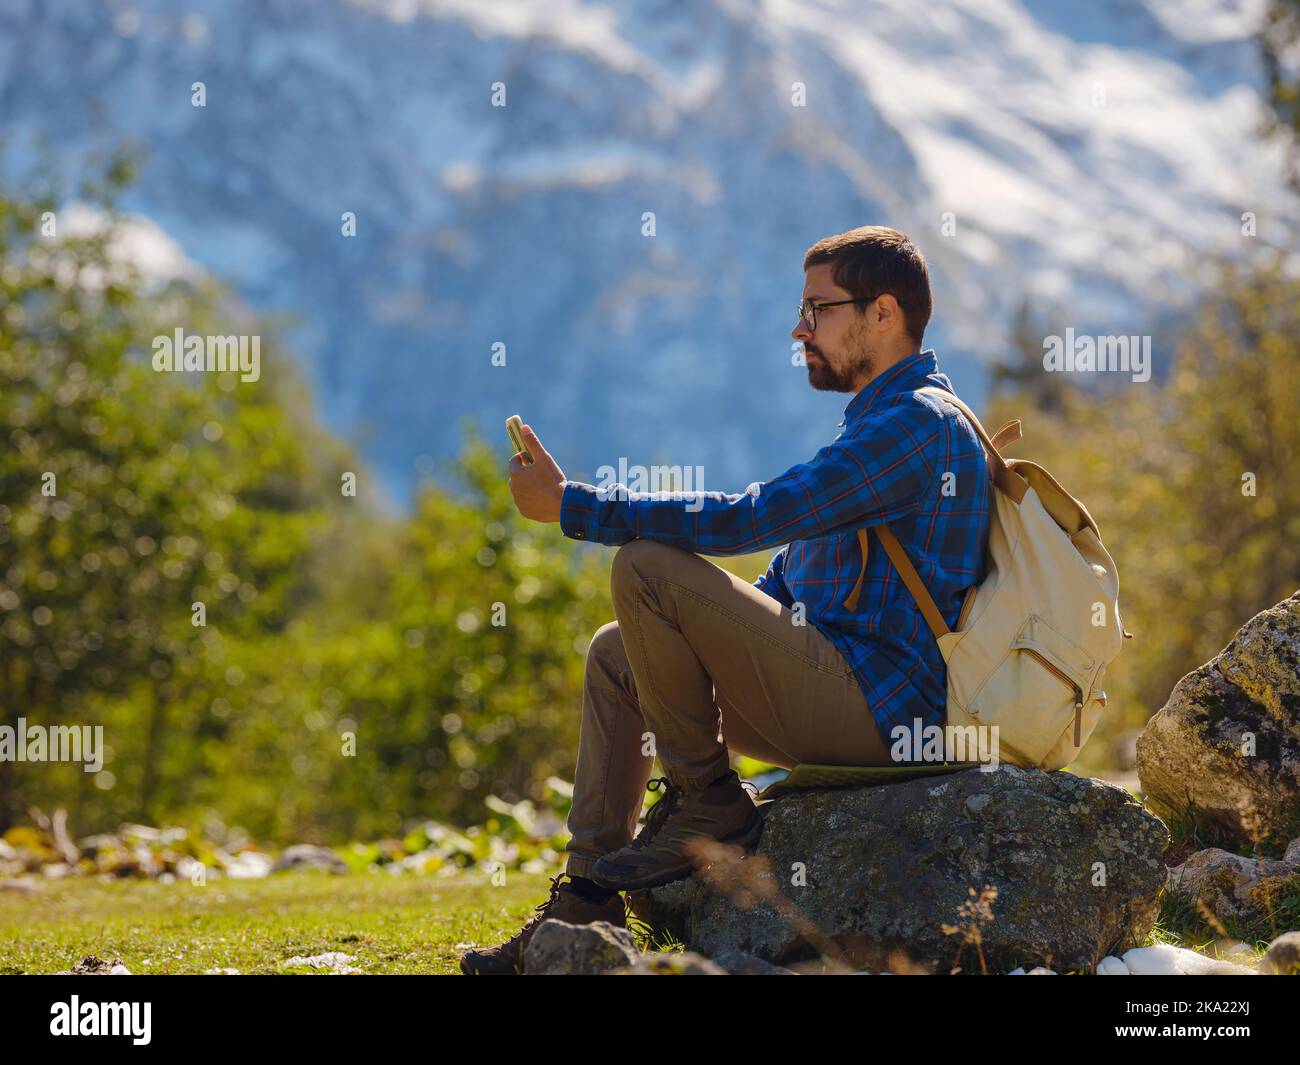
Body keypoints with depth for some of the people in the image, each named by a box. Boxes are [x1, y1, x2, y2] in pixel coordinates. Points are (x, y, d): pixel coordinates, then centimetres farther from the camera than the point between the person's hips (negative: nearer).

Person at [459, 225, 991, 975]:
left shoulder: (917, 424, -15)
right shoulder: (884, 421, 20)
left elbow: (750, 519, -22)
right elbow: (792, 568, 26)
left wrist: (571, 505, -16)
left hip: (879, 707, -11)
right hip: (845, 703, 11)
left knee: (645, 566, -19)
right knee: (616, 654, 18)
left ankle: (707, 803, -7)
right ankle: (588, 897, 10)